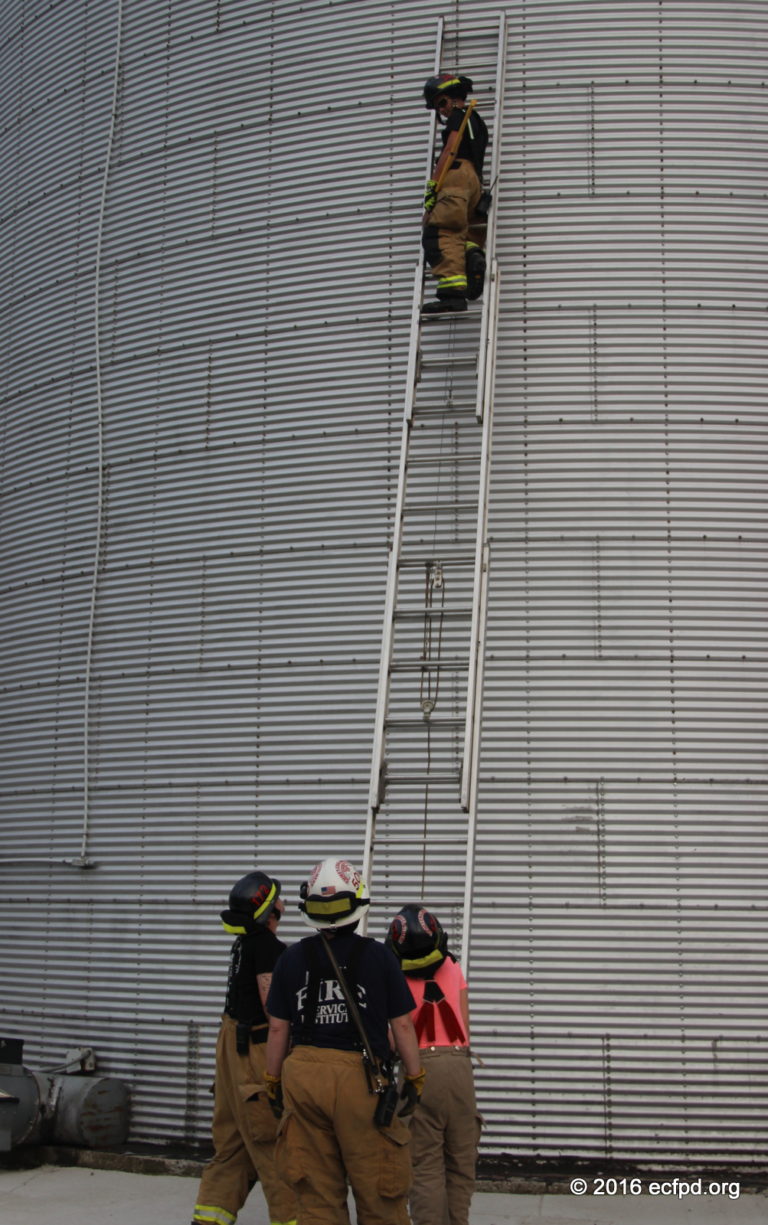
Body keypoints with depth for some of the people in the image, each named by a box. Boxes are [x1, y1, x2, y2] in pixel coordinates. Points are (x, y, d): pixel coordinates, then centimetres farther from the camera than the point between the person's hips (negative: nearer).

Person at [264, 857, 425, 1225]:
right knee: (377, 1191, 7)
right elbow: (402, 1024, -1)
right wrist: (414, 1077, 10)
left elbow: (278, 1028, 7)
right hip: (359, 1075, -3)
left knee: (317, 1193, 11)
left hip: (303, 1074, 3)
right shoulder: (377, 956, -3)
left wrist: (274, 1081, 19)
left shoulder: (293, 958, 4)